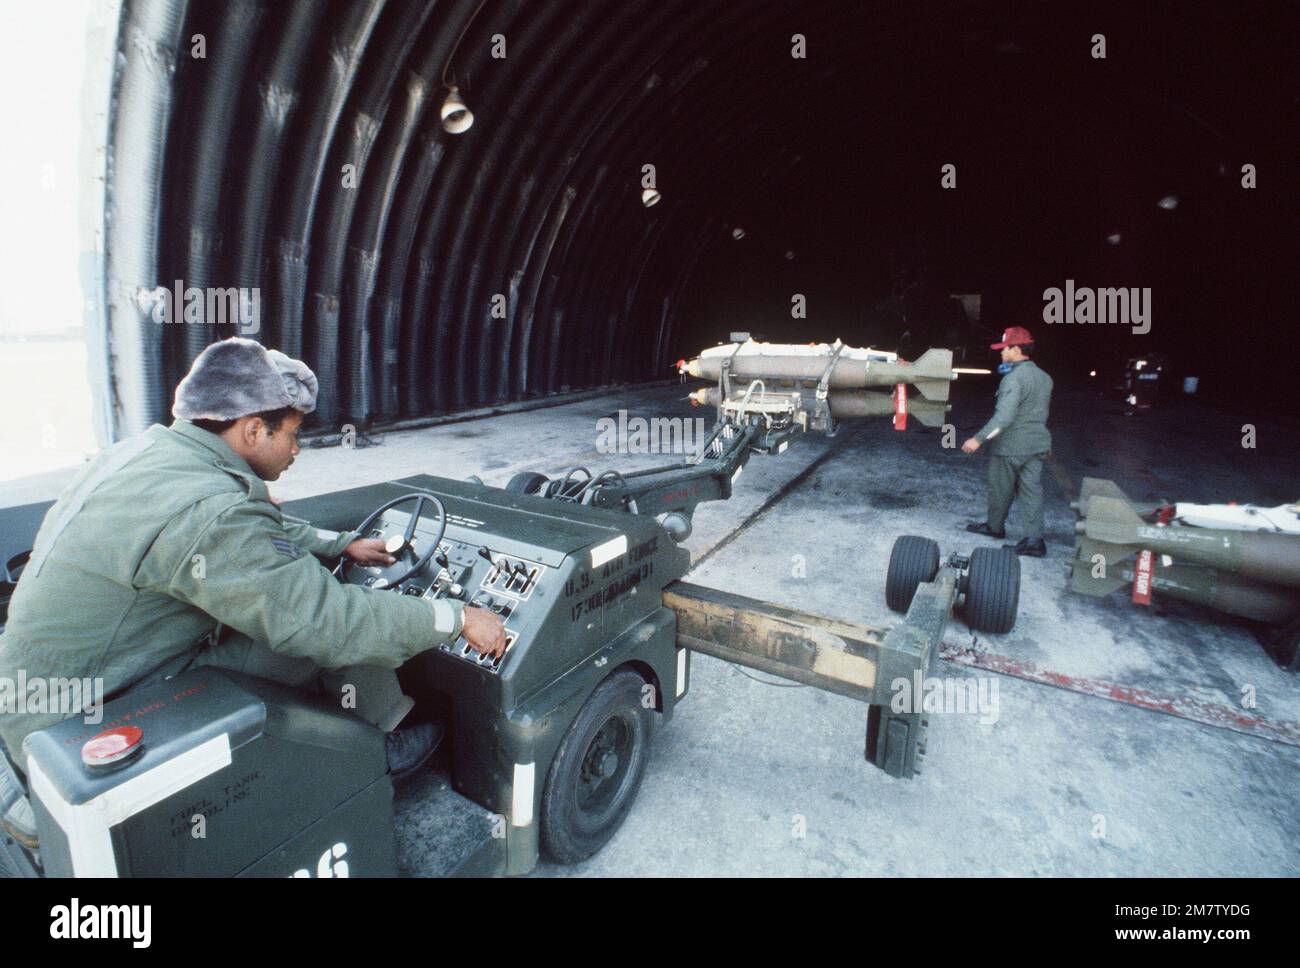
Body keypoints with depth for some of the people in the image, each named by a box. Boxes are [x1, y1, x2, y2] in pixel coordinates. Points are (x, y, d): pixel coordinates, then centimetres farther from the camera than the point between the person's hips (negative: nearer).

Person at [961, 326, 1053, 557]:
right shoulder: (1044, 378, 11)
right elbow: (1043, 412, 20)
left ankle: (995, 527, 29)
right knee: (1032, 491, 6)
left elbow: (1004, 416, -27)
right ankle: (1034, 540, 2)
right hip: (1037, 444, 8)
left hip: (1010, 446, -8)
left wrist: (979, 439, -26)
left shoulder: (1014, 378, -19)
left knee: (1001, 490, 11)